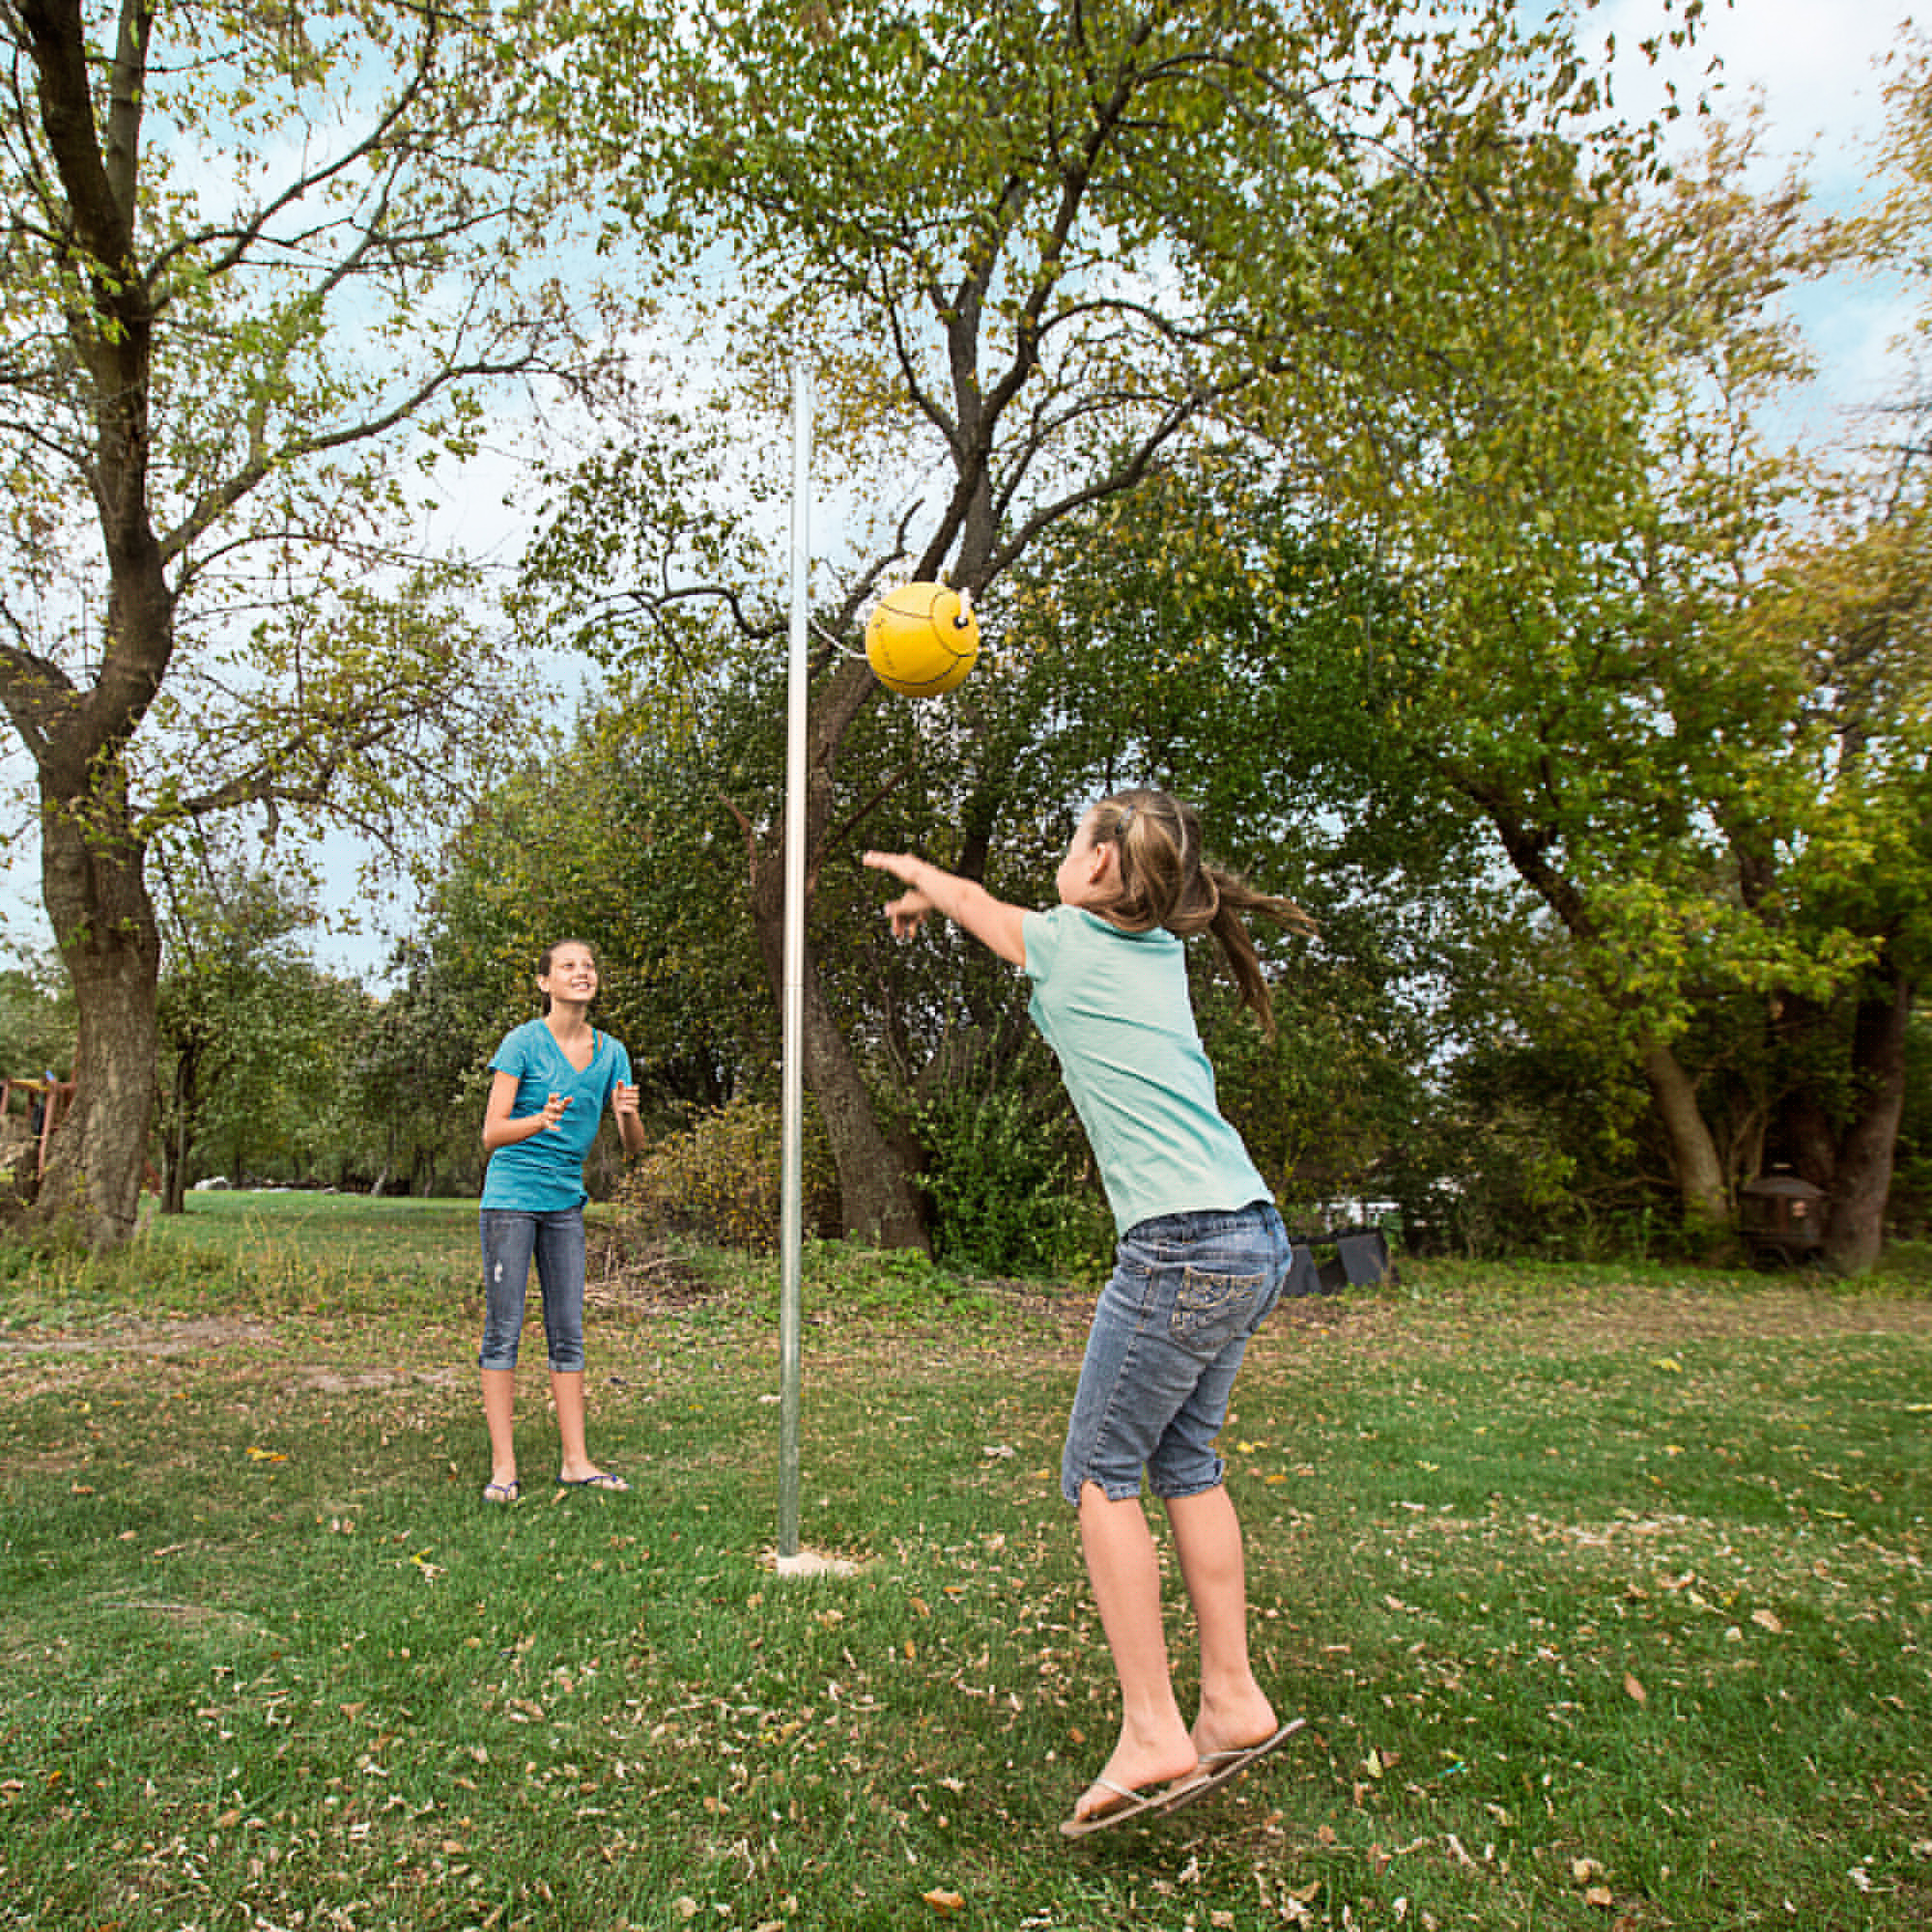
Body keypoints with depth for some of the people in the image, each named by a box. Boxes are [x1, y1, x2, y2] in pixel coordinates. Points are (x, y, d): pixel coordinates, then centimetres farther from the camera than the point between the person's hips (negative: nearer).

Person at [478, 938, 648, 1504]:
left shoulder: (610, 1052, 5)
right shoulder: (522, 1042, -8)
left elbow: (634, 1145, 3)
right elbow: (491, 1134, -11)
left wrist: (629, 1114, -19)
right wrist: (541, 1120, -30)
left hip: (566, 1201, 5)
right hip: (511, 1197, -5)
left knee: (568, 1333, 7)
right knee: (503, 1330, -1)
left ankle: (576, 1461, 14)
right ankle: (503, 1466, 7)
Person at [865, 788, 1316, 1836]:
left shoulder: (1070, 942, -2)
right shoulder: (1159, 951, 18)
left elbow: (975, 902, 20)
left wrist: (912, 867, 41)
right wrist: (926, 892, 48)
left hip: (1183, 1245, -8)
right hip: (1254, 1239, 9)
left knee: (1099, 1472, 2)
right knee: (1183, 1460, 16)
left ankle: (1152, 1732, 4)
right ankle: (1233, 1702, 22)